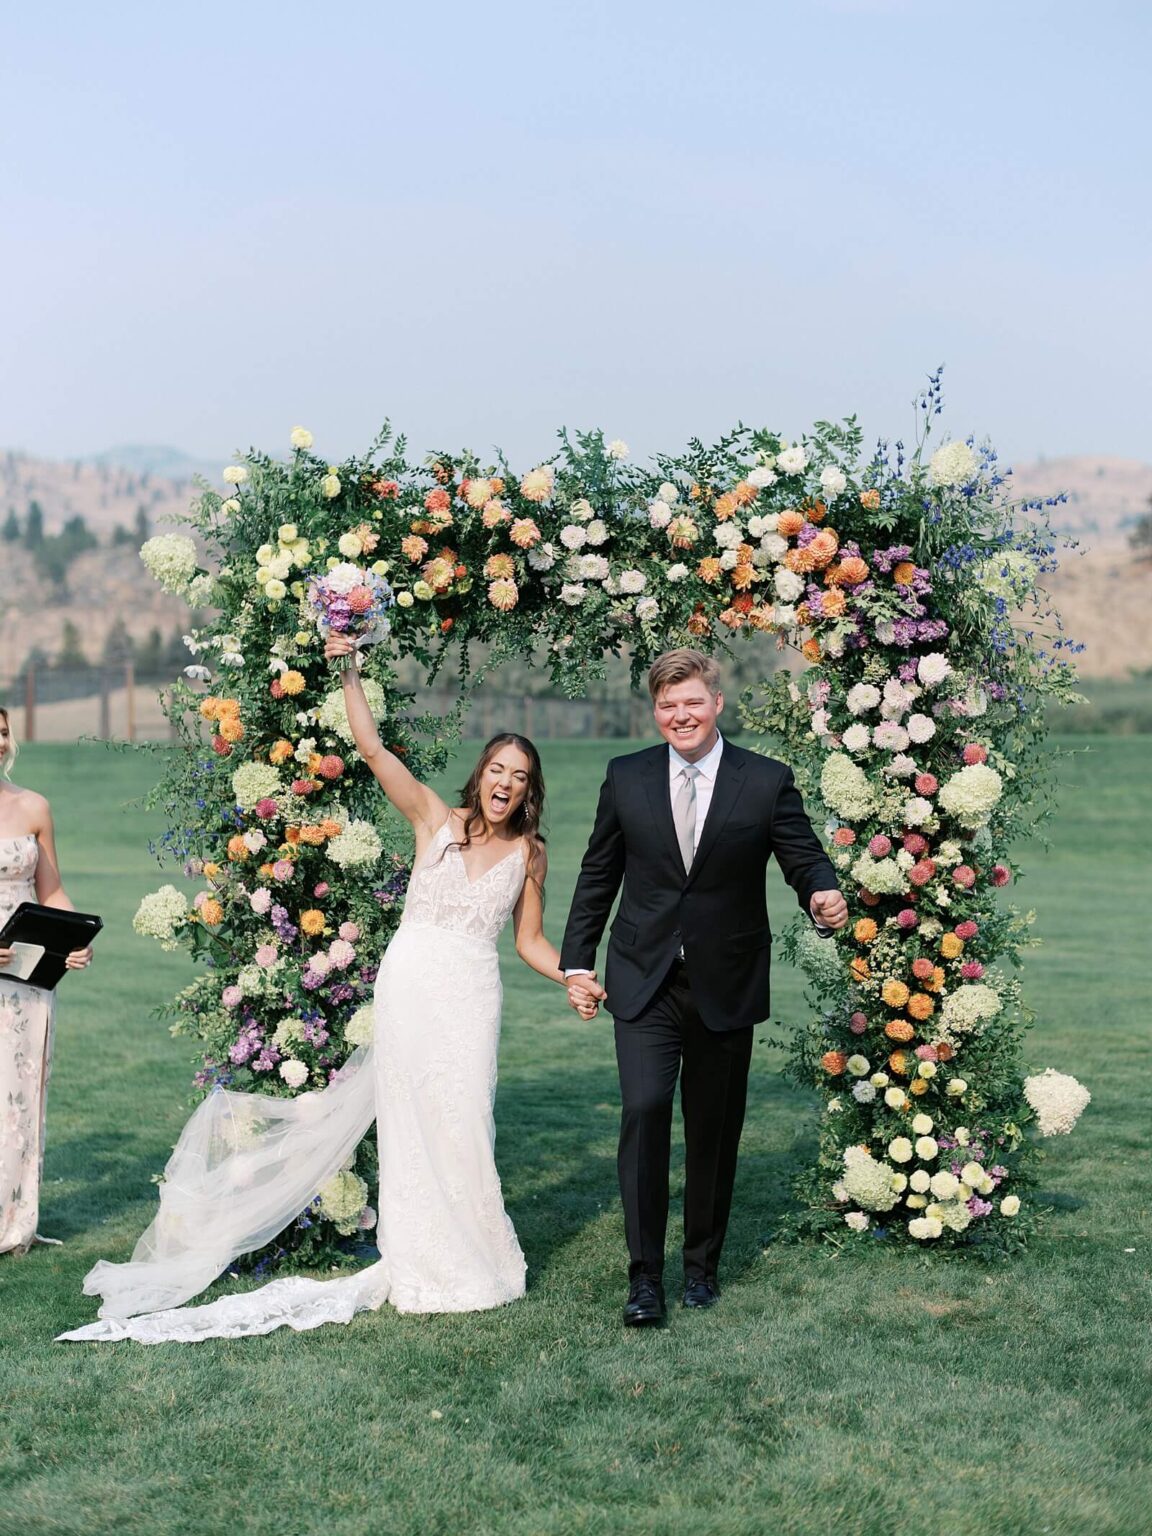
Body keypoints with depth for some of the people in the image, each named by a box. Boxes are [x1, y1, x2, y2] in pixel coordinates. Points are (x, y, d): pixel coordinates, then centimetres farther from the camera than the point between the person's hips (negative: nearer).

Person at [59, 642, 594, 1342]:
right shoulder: (436, 819, 4)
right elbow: (371, 747, -3)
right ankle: (423, 1266, 11)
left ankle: (469, 1258, 11)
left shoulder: (530, 853, 9)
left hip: (472, 994, 1)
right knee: (412, 1122, 2)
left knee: (462, 1123, -3)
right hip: (409, 981, 0)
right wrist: (350, 672, -9)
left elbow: (530, 942, 12)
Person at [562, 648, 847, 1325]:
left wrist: (826, 896, -25)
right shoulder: (626, 777, 3)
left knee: (715, 1131, 10)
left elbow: (806, 858, -2)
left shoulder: (769, 781, -2)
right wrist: (578, 961, 7)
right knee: (644, 1111, -14)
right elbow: (599, 876, 9)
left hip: (727, 984, 0)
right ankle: (645, 1275, -6)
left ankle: (703, 1263, 28)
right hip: (645, 982, 0)